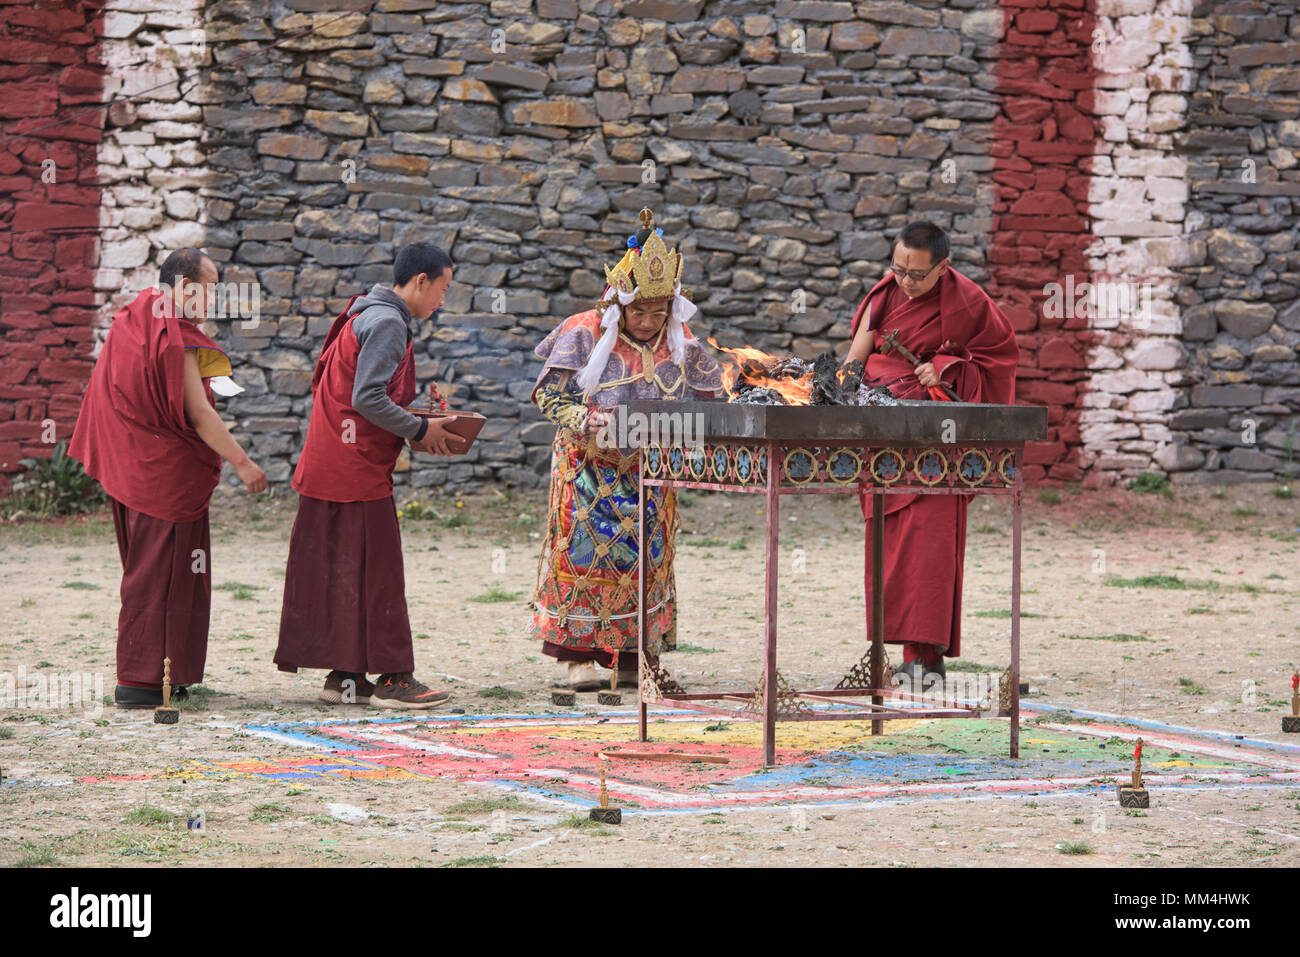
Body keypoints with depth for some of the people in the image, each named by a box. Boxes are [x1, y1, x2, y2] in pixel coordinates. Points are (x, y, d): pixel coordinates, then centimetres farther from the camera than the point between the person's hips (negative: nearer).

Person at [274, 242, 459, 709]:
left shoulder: (368, 316, 18)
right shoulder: (387, 323, -14)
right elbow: (368, 399, -22)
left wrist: (416, 423, 14)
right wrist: (419, 430, -10)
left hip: (329, 467, 10)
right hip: (358, 468, -10)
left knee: (339, 571, 10)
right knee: (377, 570, -6)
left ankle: (343, 674, 13)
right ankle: (391, 678, -4)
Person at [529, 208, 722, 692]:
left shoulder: (679, 344, 1)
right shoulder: (584, 335, -8)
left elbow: (701, 401, 11)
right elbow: (548, 395, -6)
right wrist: (584, 421, -22)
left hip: (650, 470, 3)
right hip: (592, 467, -3)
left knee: (646, 557, 2)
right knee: (587, 549, -6)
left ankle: (637, 656, 9)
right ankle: (580, 655, 1)